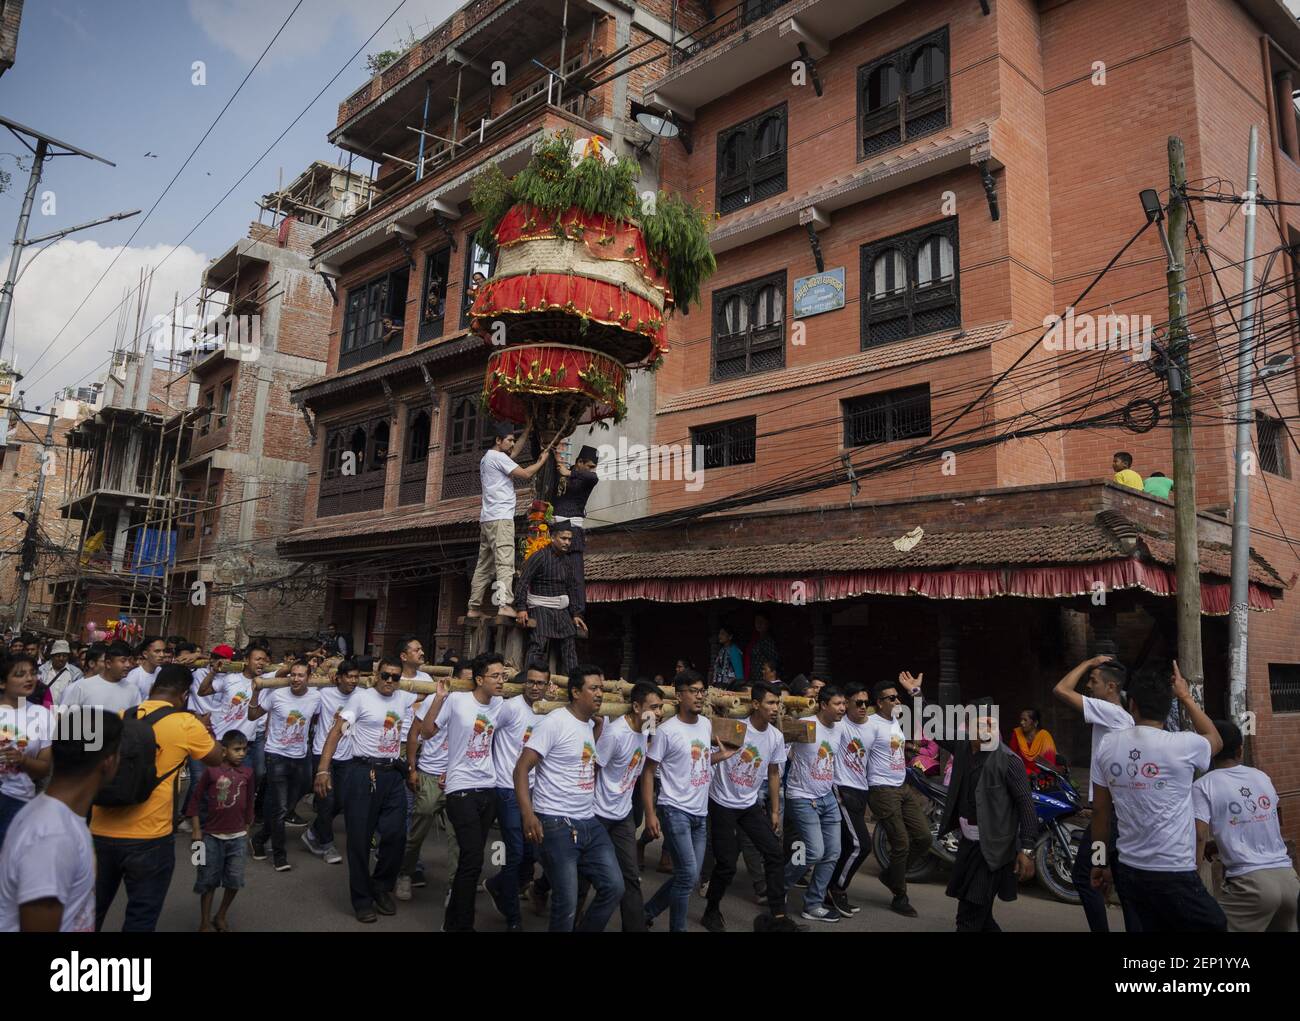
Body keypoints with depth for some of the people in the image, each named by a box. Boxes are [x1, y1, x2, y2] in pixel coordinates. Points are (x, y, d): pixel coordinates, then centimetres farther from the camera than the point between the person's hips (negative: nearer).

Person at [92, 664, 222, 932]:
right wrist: (206, 730, 21)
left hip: (99, 832, 5)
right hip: (147, 838, -5)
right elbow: (217, 758, 5)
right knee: (142, 915, 10)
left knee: (91, 910, 21)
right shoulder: (185, 724, -10)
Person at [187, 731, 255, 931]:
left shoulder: (247, 772, -1)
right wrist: (196, 829, -5)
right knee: (208, 880, 8)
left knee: (235, 880, 6)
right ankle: (205, 922, 23)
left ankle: (221, 917, 27)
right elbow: (196, 799, -4)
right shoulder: (211, 771, -11)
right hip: (212, 835, -2)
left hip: (237, 836, 3)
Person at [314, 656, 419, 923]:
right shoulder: (361, 697, -6)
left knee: (396, 835, 5)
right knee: (360, 838, 3)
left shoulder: (403, 698, 9)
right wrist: (323, 769, -17)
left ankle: (381, 888, 28)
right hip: (363, 774, -5)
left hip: (393, 774, 5)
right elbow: (336, 732, -10)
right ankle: (362, 899, 18)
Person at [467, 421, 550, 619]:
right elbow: (526, 474, -9)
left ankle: (474, 608, 9)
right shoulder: (498, 457, -6)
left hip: (487, 519, 10)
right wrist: (542, 460, 6)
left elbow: (516, 449, 34)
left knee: (484, 565, 9)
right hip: (500, 518, -10)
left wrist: (528, 429, 32)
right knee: (505, 563, -18)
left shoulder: (487, 458, 23)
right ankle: (504, 605, -28)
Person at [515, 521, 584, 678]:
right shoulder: (540, 556, -7)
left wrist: (576, 614, 15)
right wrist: (521, 608, -20)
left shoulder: (566, 560, 14)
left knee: (569, 648, 4)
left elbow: (572, 588, 20)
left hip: (562, 611, 7)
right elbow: (523, 582, -12)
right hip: (541, 609, -7)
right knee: (539, 646, -17)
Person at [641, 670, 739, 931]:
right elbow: (648, 771, -10)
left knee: (689, 876, 12)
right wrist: (650, 814, -15)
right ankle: (678, 928, 8)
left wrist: (721, 756, 1)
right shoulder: (667, 730, -14)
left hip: (700, 812, 7)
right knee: (689, 875, -10)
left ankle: (647, 912, 29)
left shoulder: (706, 724, 6)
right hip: (675, 810, -7)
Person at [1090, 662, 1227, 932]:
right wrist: (1186, 697, 22)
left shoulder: (1107, 745, -1)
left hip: (1128, 871, 5)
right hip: (1174, 875, -5)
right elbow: (1216, 740, 15)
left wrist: (1100, 862, 15)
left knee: (1154, 926, 18)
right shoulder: (1182, 745, -12)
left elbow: (1101, 811, 5)